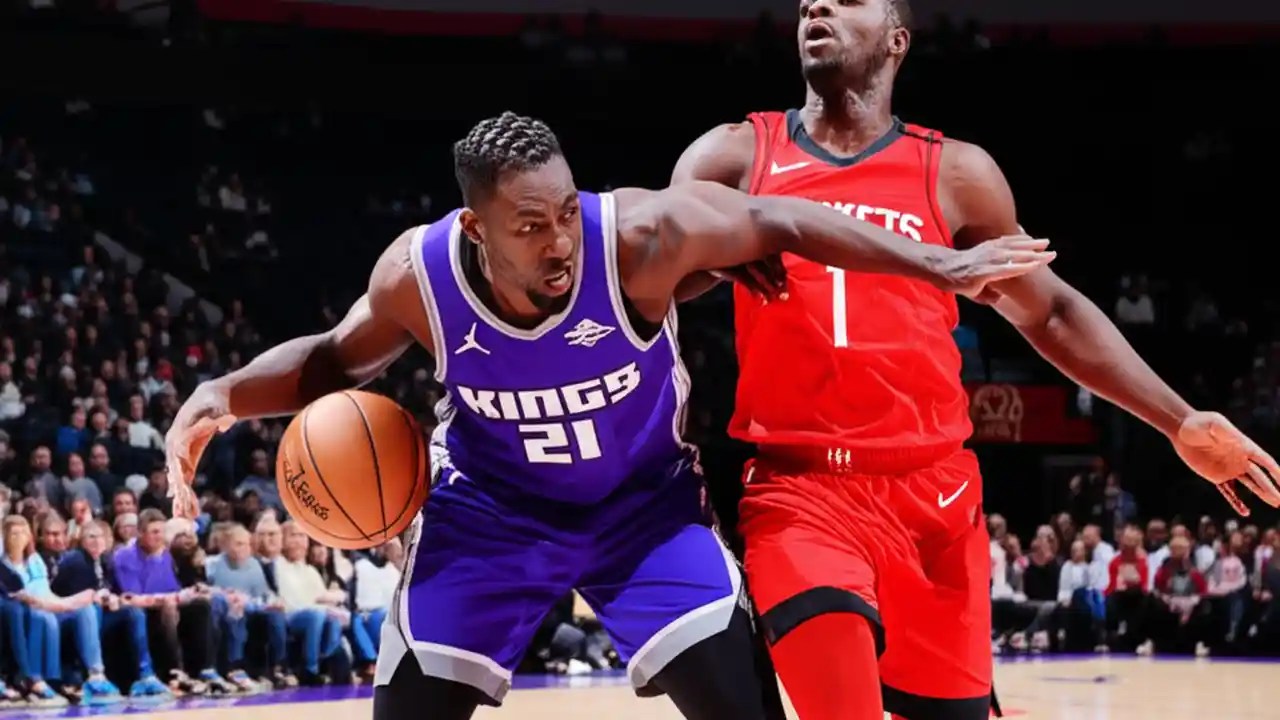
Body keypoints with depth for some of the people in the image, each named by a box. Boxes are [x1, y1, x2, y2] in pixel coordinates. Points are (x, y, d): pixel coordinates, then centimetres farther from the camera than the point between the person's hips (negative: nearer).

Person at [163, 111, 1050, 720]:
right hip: (493, 508, 1)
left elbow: (783, 224, -17)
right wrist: (223, 394, -20)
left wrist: (940, 265, -18)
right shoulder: (418, 274, -24)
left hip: (642, 498, -1)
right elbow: (336, 360, -2)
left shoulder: (640, 234, -32)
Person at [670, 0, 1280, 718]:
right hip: (797, 490, -2)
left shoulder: (956, 175, 7)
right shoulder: (735, 156, 5)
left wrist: (1181, 424, 12)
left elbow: (1050, 313, 17)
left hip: (934, 498, 2)